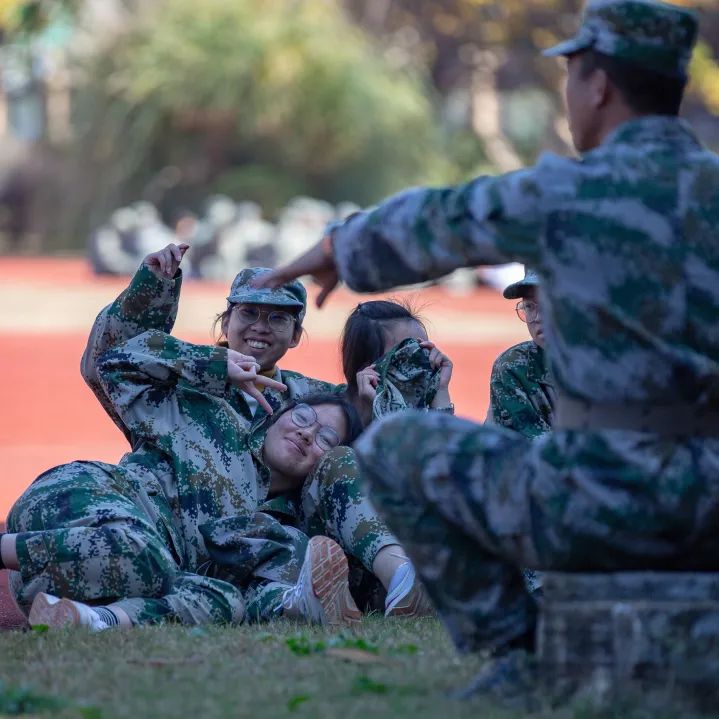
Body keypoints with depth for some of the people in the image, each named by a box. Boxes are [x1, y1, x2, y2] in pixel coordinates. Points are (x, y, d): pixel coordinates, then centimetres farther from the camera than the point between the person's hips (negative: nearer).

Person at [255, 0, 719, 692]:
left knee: (393, 448, 14)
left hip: (609, 503, -6)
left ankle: (522, 656, 10)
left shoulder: (561, 194, -7)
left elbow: (426, 225, 13)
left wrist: (340, 244, 33)